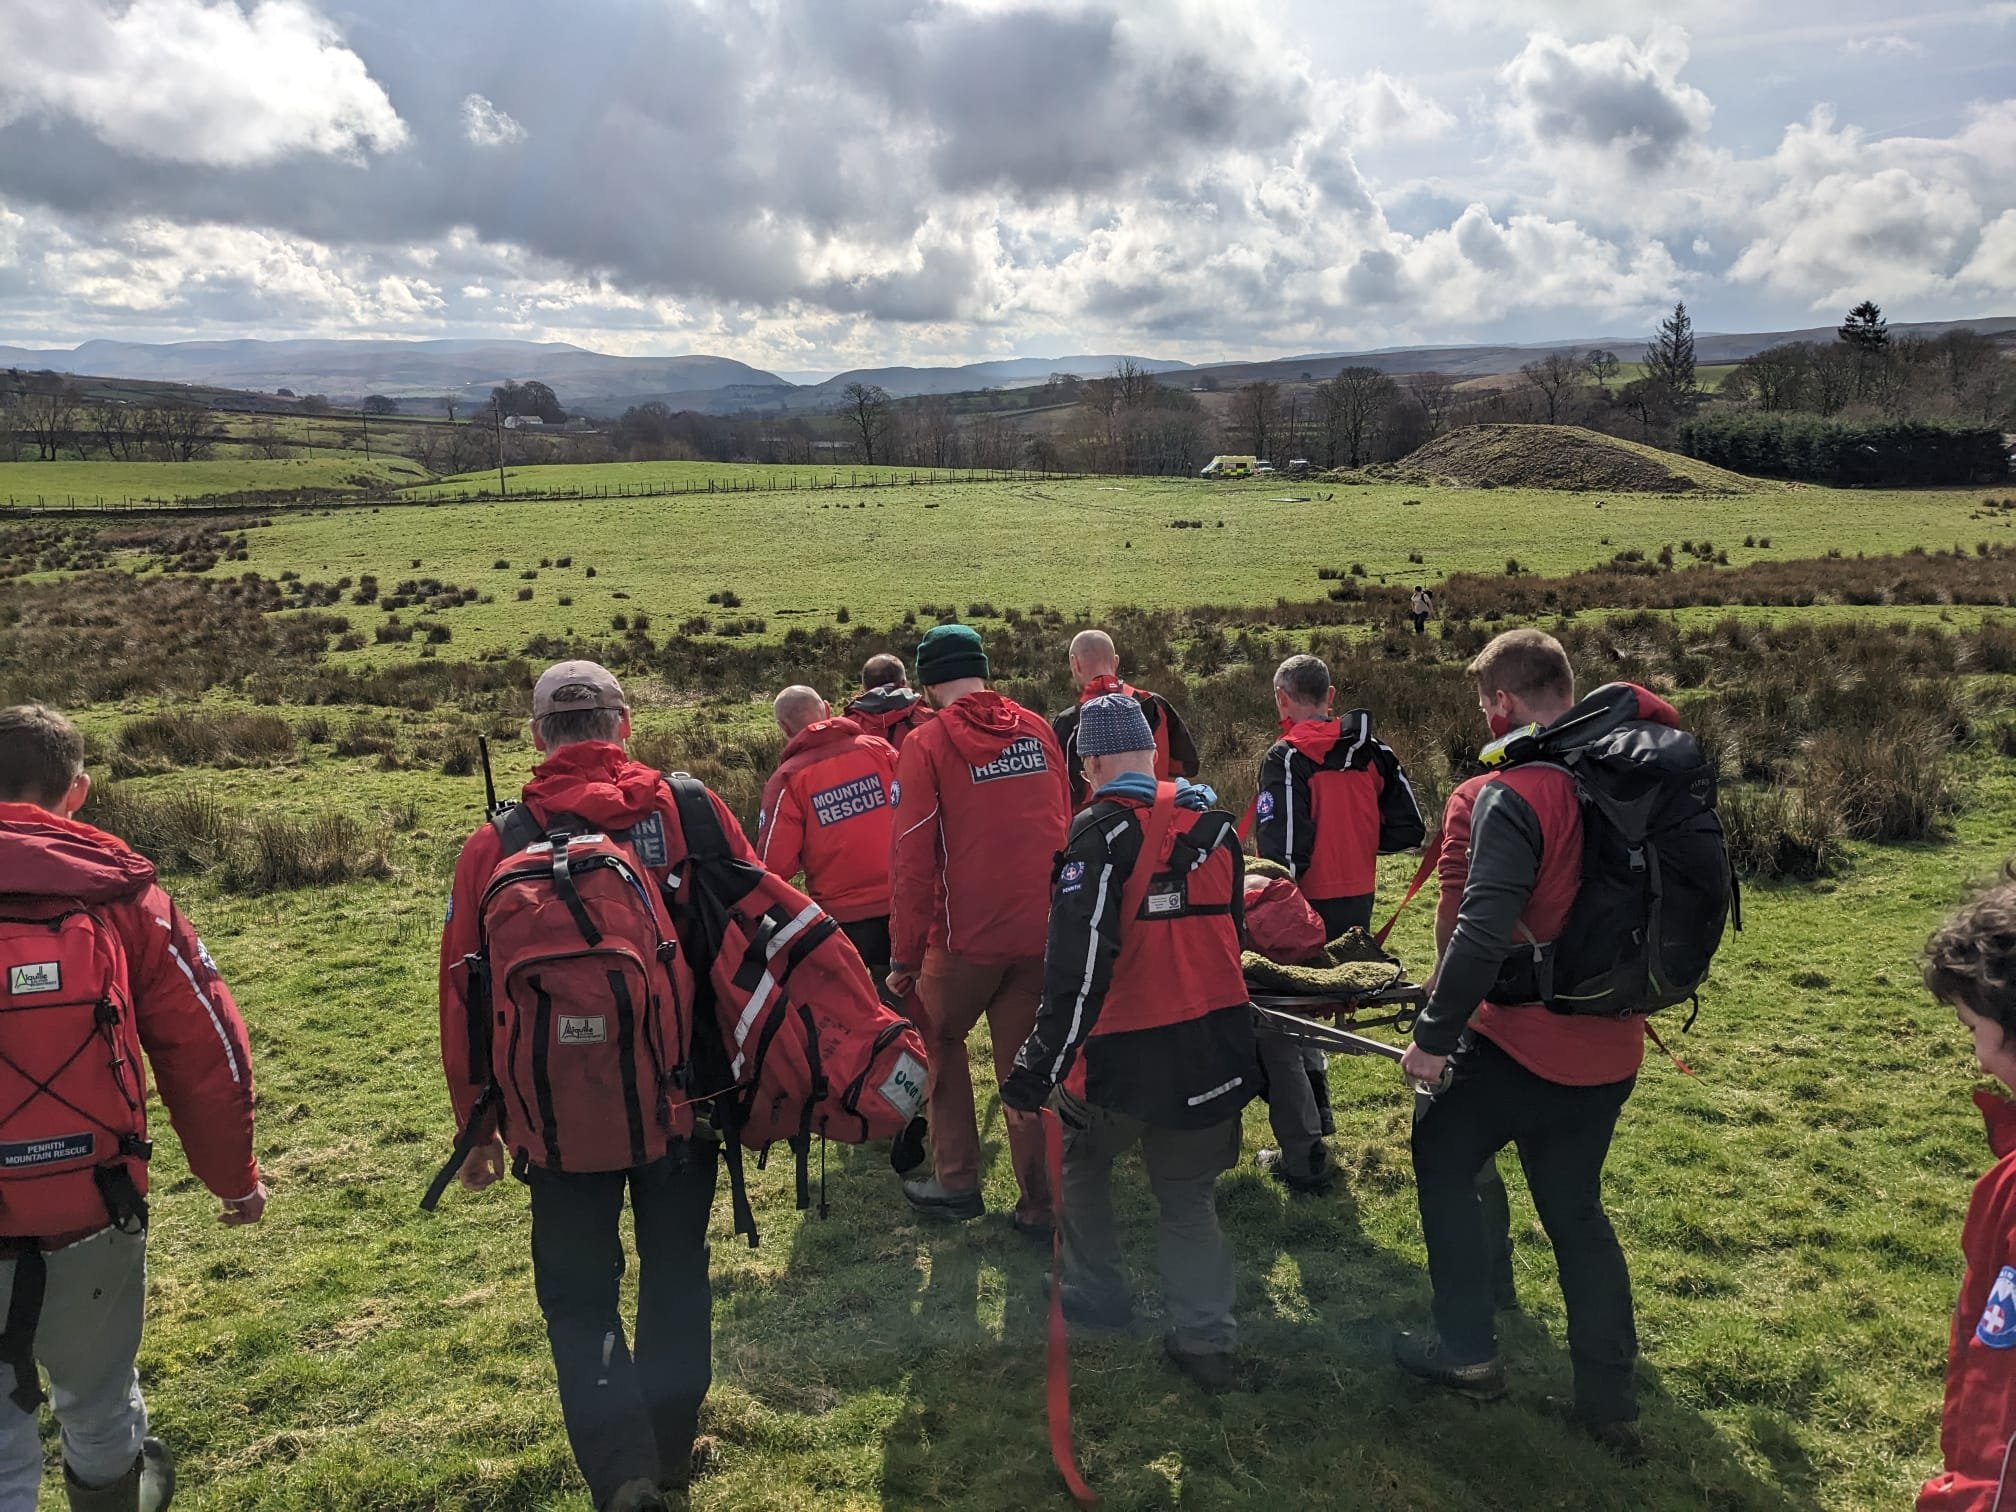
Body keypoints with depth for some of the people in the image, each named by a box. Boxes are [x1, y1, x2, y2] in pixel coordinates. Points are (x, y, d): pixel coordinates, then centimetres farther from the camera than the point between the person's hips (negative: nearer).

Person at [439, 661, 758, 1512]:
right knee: (675, 1279, 19)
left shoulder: (496, 846, -6)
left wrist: (477, 1125, 11)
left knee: (579, 1299, 14)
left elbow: (464, 992, -1)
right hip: (683, 1100, 2)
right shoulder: (691, 811, -6)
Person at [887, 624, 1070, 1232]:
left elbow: (912, 858, -9)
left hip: (969, 932, -4)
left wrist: (904, 956, -3)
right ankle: (1039, 1202, 17)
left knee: (939, 1040, 19)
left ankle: (957, 1182, 20)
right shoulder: (1036, 729, 7)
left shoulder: (928, 743, -6)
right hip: (1044, 929, 4)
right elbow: (1063, 827, 12)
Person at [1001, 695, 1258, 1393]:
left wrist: (1042, 1061, -17)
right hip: (1213, 1042, 5)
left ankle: (1098, 1296, 31)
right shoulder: (1213, 822, 4)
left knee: (1083, 1162, 22)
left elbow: (1080, 961, -21)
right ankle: (1206, 1337, 12)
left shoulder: (1099, 832, -14)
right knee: (1189, 1192, 17)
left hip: (1124, 1048, -5)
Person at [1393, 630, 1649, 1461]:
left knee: (1441, 1162, 17)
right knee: (1577, 1210, 19)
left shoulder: (1510, 797, -20)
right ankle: (1609, 1402, 24)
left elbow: (1482, 932, -29)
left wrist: (1433, 1033, -20)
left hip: (1520, 1041, -7)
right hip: (1608, 1046, 7)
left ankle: (1469, 1352, 24)